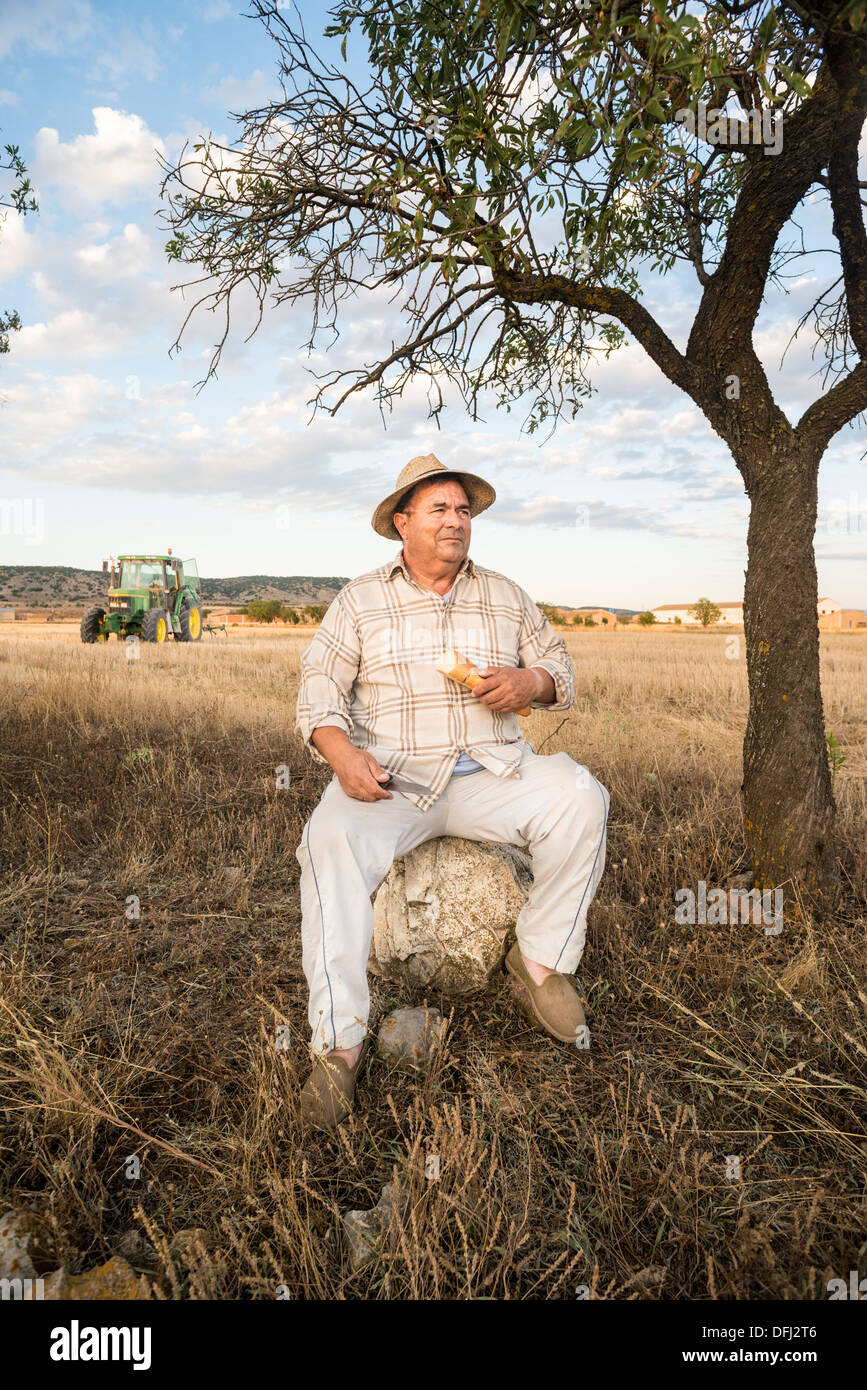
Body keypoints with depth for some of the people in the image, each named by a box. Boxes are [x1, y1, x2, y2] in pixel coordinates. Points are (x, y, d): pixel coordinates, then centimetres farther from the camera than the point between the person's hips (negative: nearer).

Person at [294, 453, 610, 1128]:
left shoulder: (505, 596, 16)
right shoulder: (360, 601, 8)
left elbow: (559, 667, 17)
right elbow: (320, 689, 0)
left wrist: (529, 681, -9)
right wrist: (342, 754, -21)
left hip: (491, 772, 2)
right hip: (389, 777, -2)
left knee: (579, 798, -24)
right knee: (331, 842, -31)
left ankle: (541, 962, -7)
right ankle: (340, 1041, -24)